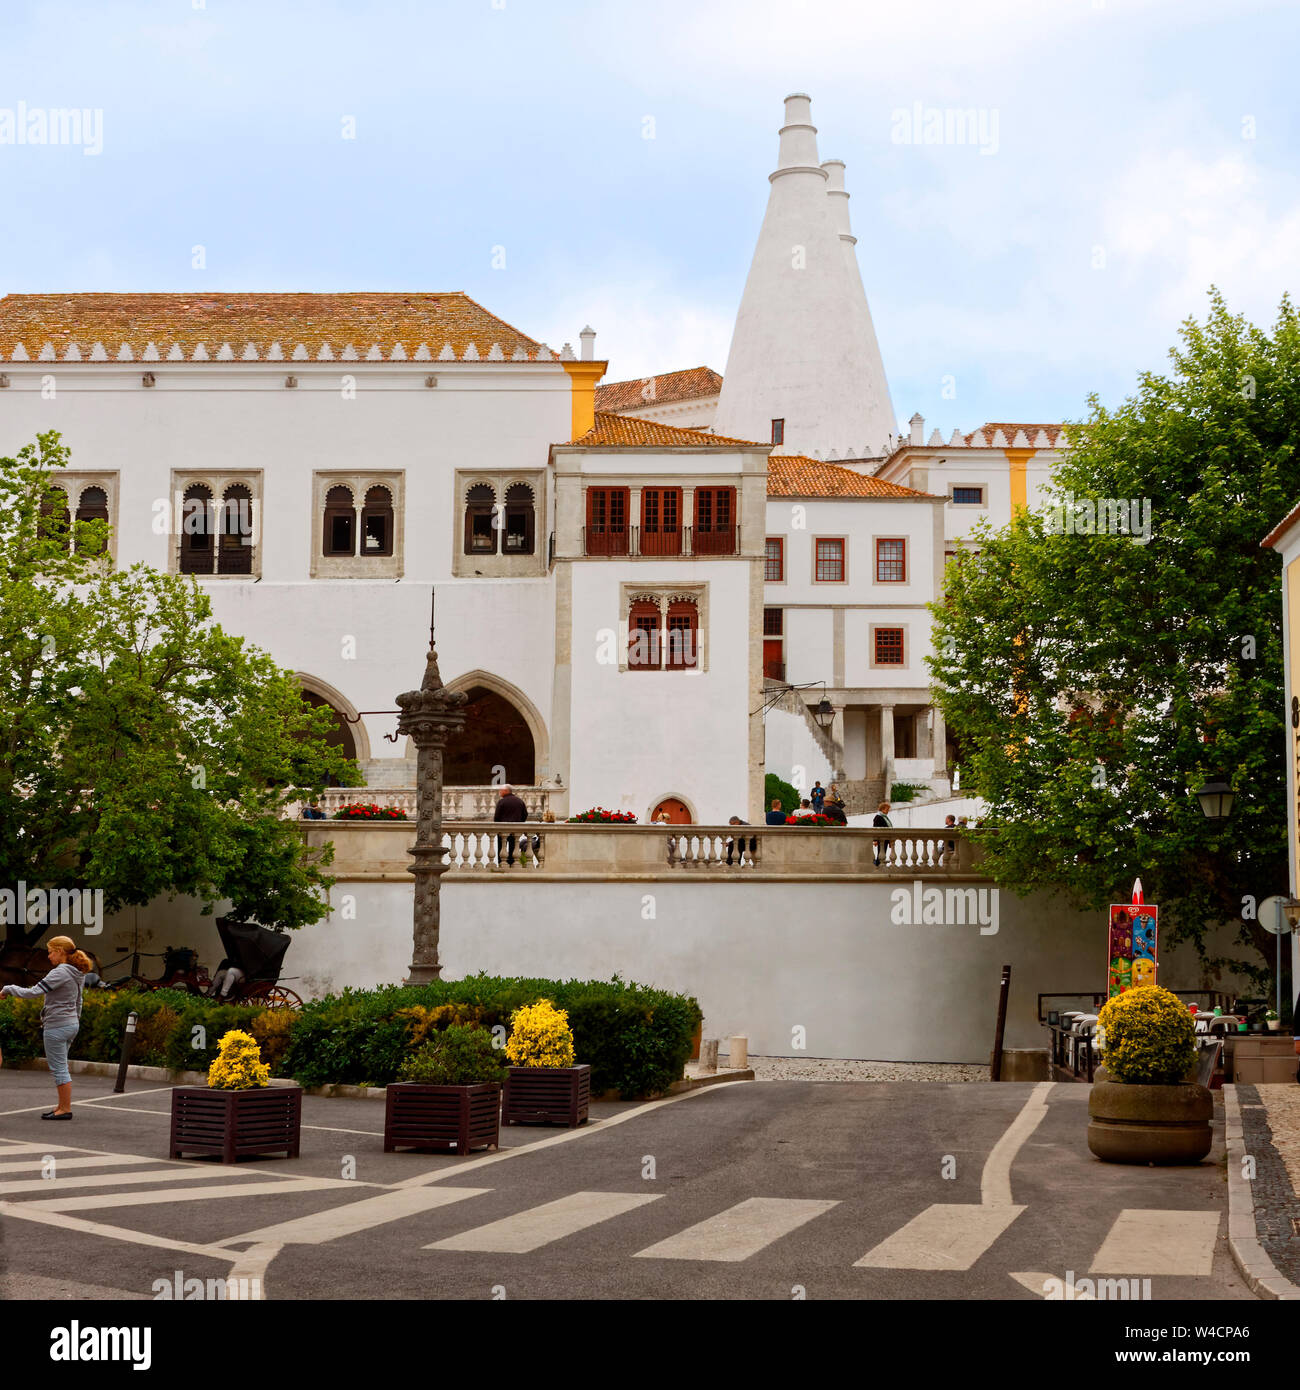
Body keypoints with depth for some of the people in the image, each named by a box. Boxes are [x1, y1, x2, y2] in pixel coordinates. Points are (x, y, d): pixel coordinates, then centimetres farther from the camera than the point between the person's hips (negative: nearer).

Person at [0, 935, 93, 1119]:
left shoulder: (60, 973, -18)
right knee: (60, 1068, 16)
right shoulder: (77, 974, 10)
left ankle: (66, 1109, 1)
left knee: (59, 1069, -3)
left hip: (57, 1026, -9)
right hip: (72, 1024, 9)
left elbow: (34, 992, -22)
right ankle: (62, 1106, 20)